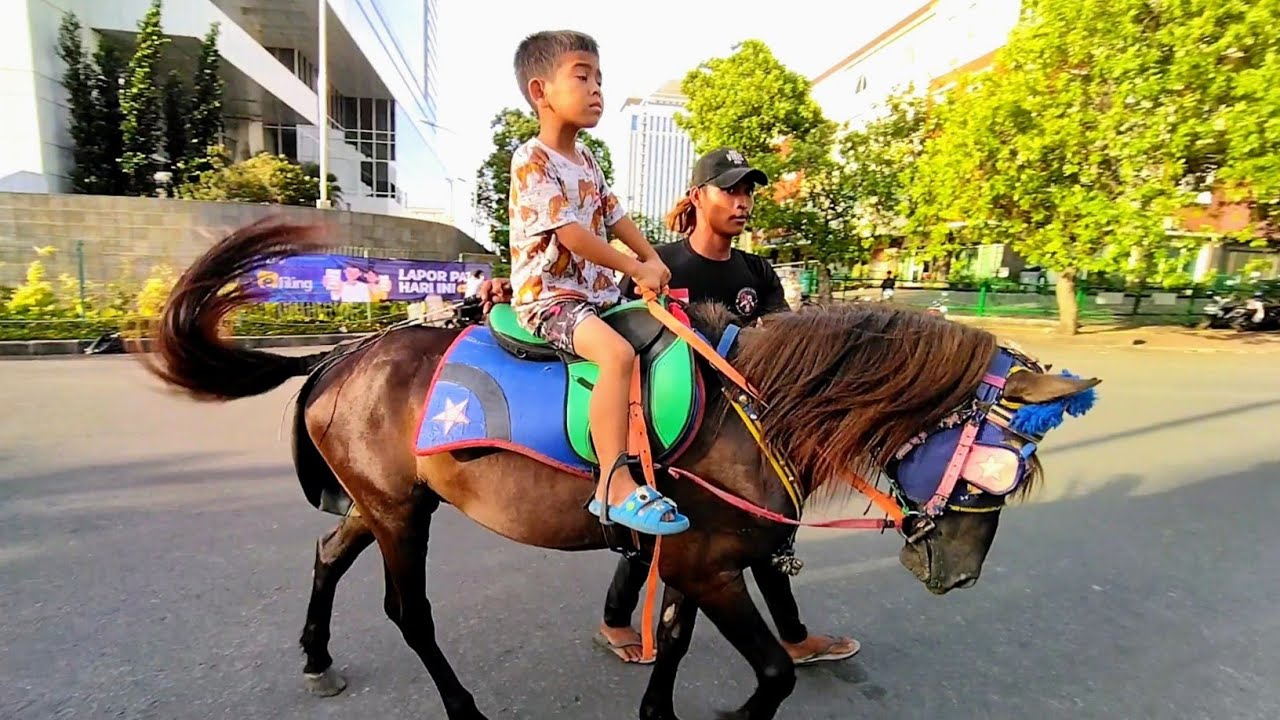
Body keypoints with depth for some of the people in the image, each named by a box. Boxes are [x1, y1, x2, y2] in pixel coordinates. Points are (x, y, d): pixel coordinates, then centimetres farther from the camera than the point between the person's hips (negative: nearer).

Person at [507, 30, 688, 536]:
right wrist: (637, 270, -17)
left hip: (596, 294, 10)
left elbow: (614, 215, 19)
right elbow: (569, 232, -20)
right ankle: (614, 486, -29)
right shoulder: (532, 160, -10)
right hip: (547, 297, -9)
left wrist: (654, 260, 4)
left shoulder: (586, 159, 17)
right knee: (618, 353, -33)